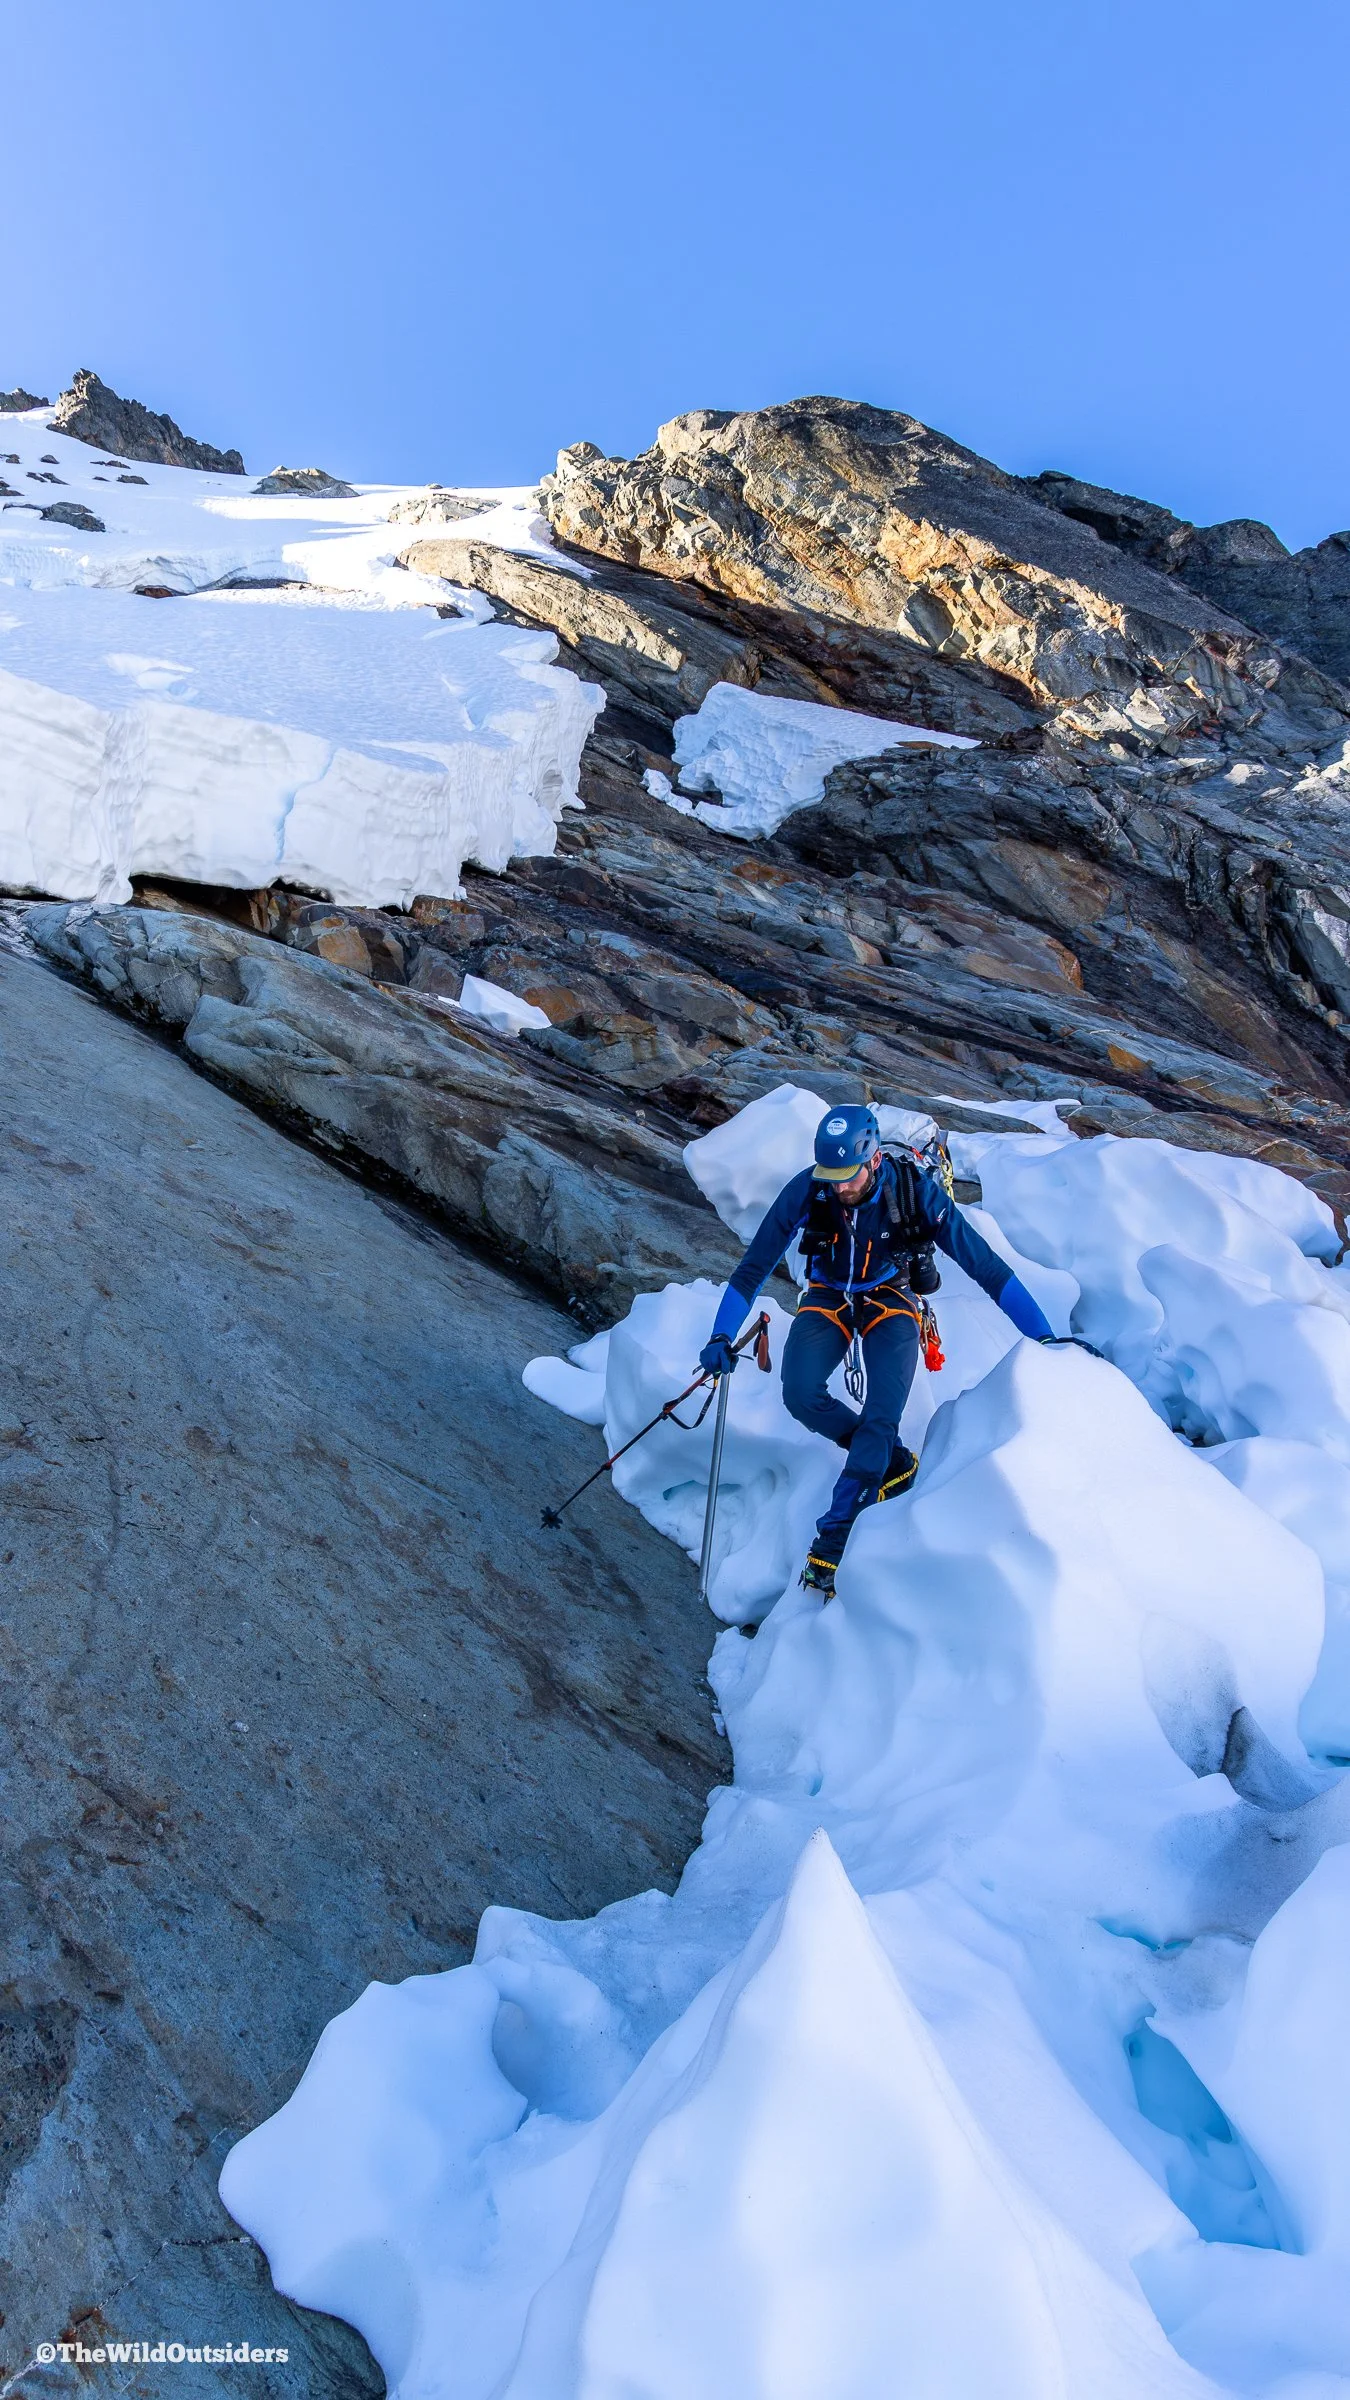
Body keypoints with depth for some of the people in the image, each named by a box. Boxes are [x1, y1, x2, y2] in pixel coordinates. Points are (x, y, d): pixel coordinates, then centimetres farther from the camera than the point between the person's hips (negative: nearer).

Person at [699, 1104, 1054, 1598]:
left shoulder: (914, 1191, -27)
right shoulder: (805, 1191, -24)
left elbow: (985, 1265, -22)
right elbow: (754, 1266, -14)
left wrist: (1042, 1336, -23)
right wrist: (721, 1337, -18)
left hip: (891, 1298, -1)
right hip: (829, 1297, 2)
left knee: (883, 1414, -21)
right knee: (800, 1394, -23)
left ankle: (834, 1533, -8)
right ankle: (894, 1461, 1)